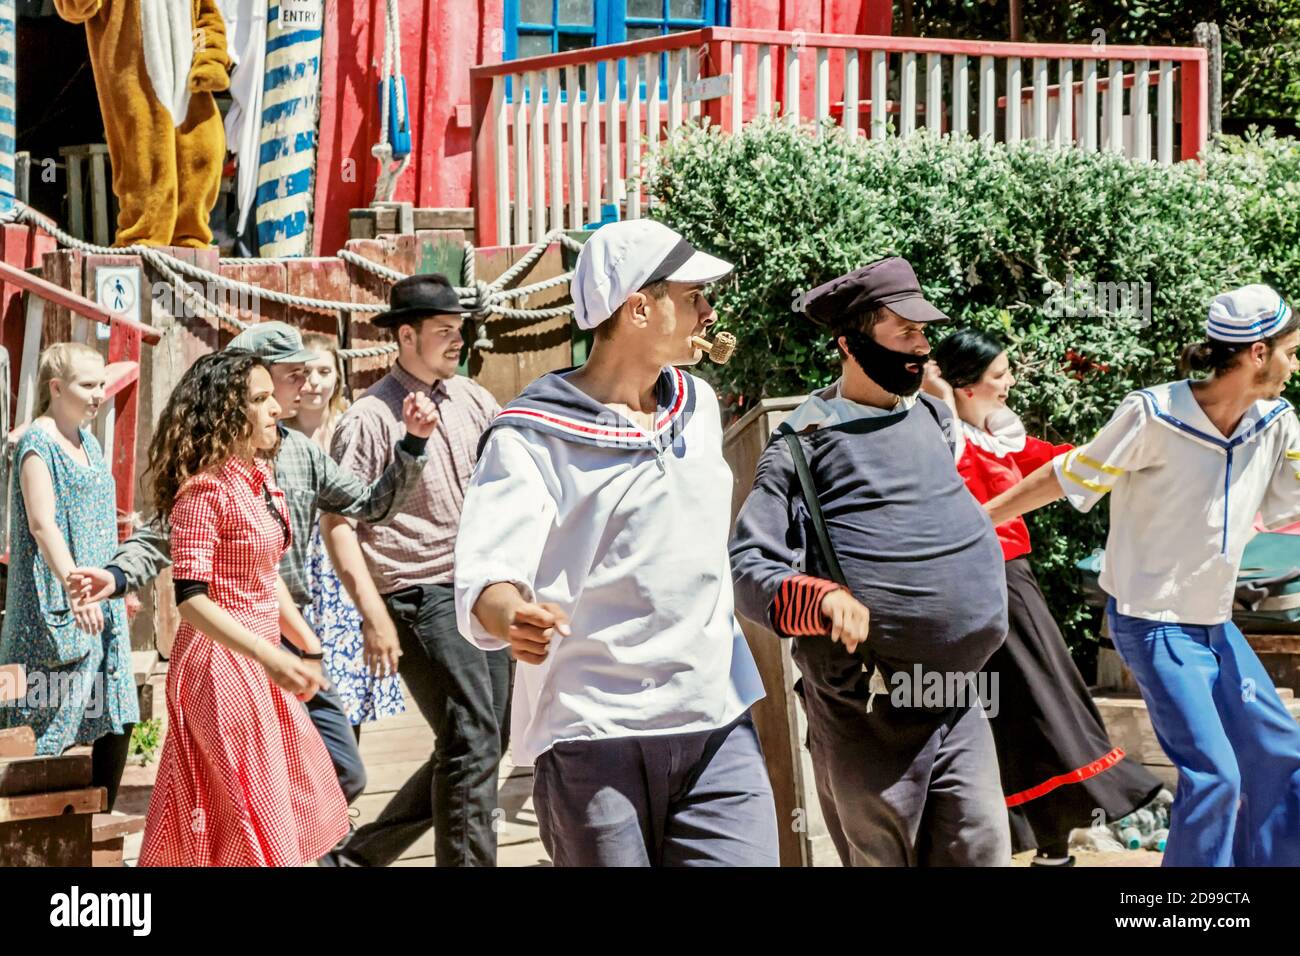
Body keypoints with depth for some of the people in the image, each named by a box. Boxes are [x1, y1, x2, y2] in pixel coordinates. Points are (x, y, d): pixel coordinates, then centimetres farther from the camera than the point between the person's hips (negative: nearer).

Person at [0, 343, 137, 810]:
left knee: (116, 720, 8)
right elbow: (42, 523, -20)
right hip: (57, 607, -9)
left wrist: (113, 584, 21)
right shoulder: (39, 443, -10)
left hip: (100, 602, 9)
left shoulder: (87, 442, 15)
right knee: (50, 723, -8)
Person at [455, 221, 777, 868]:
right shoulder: (534, 437, -7)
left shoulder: (699, 405, 13)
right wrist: (510, 616, -41)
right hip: (594, 736, -5)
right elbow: (486, 578, -19)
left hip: (717, 722, 5)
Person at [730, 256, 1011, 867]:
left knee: (981, 853, 3)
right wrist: (825, 598, -29)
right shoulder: (805, 442, -8)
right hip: (868, 716, -6)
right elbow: (747, 565, -12)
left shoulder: (934, 417, 12)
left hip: (957, 703, 6)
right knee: (881, 857, 2)